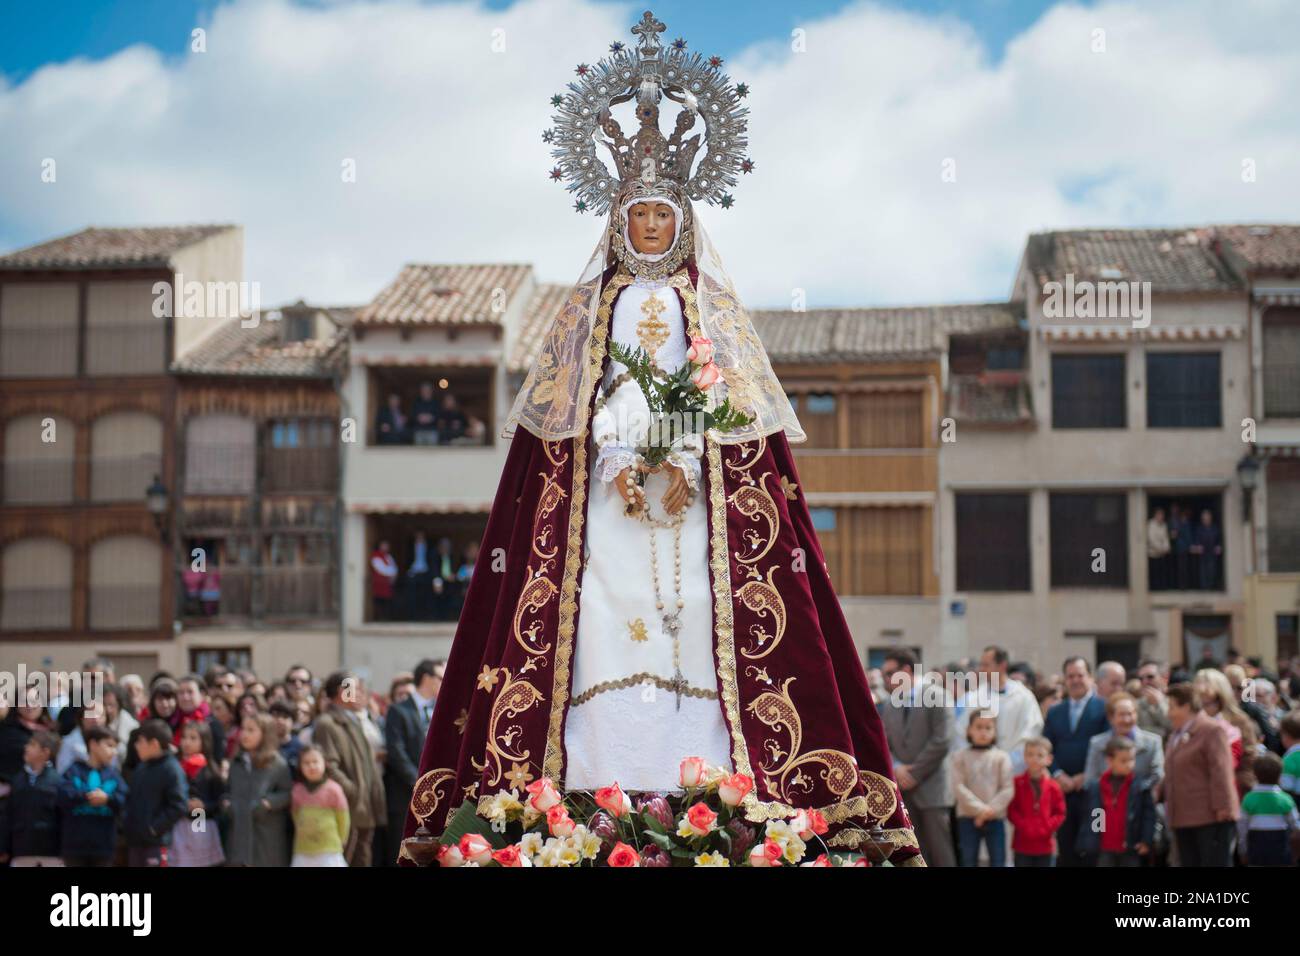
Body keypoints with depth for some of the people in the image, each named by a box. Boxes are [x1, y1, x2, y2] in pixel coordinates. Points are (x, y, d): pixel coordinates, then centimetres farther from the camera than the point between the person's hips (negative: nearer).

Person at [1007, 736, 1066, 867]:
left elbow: (1060, 813, 1)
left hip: (1046, 845, 1)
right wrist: (1025, 827, -15)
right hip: (1023, 843, -1)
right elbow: (1011, 811, -4)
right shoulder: (1018, 783, -3)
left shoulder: (1053, 787, 0)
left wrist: (1047, 827, -13)